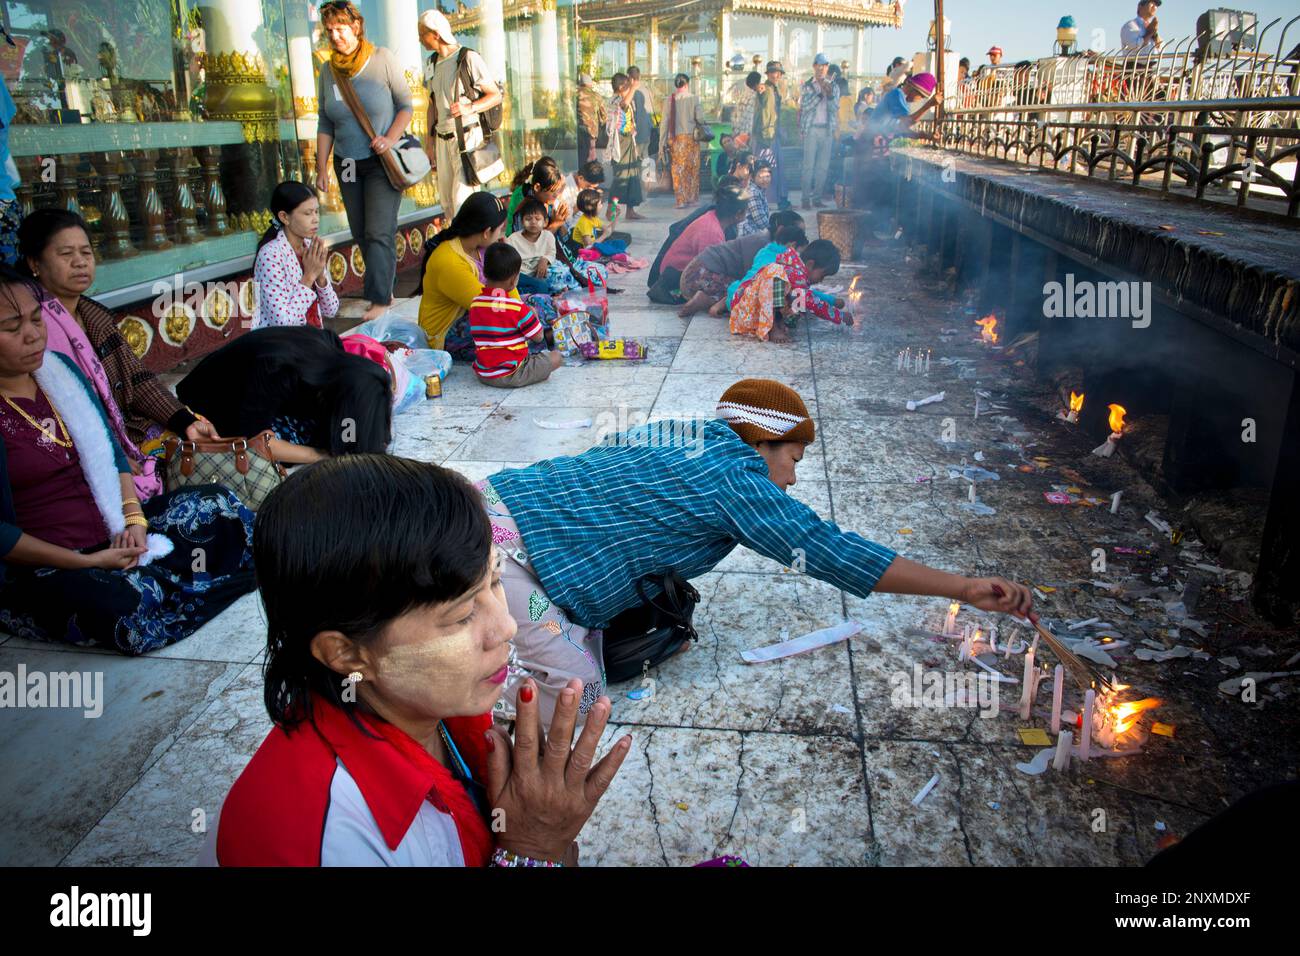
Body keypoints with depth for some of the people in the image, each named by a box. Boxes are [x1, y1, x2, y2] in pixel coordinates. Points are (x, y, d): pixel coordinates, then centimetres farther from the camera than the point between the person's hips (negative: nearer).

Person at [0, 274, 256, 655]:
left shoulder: (60, 368, 5)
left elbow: (110, 452, 11)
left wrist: (133, 516, -5)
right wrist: (85, 563, -19)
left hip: (112, 531, 7)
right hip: (39, 570, -7)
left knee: (215, 502, -2)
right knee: (131, 607, -32)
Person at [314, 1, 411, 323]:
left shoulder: (382, 59, -7)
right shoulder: (328, 71, 5)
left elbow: (406, 104, -4)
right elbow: (325, 125, 8)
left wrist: (391, 138, -20)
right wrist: (321, 168, 3)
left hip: (382, 162, -5)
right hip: (347, 164, 5)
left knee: (379, 232, -12)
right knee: (361, 234, 7)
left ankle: (379, 299, -10)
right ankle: (384, 287, 18)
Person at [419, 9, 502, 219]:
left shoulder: (468, 58, -8)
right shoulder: (431, 63, 13)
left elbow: (495, 96, -6)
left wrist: (470, 108, -22)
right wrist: (430, 142, 17)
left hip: (467, 137, -7)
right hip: (442, 140, 7)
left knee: (463, 202, -14)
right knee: (447, 204, 8)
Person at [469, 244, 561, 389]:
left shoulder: (475, 304, 1)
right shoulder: (518, 308, -16)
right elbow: (538, 337, -7)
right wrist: (534, 316, 13)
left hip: (482, 374, 7)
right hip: (509, 376, -7)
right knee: (556, 357, 1)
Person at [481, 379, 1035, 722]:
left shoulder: (683, 437, 11)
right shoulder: (734, 478, -14)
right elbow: (830, 551, -18)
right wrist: (964, 589, -14)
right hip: (507, 540, -10)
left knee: (580, 663, 18)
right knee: (577, 695, -3)